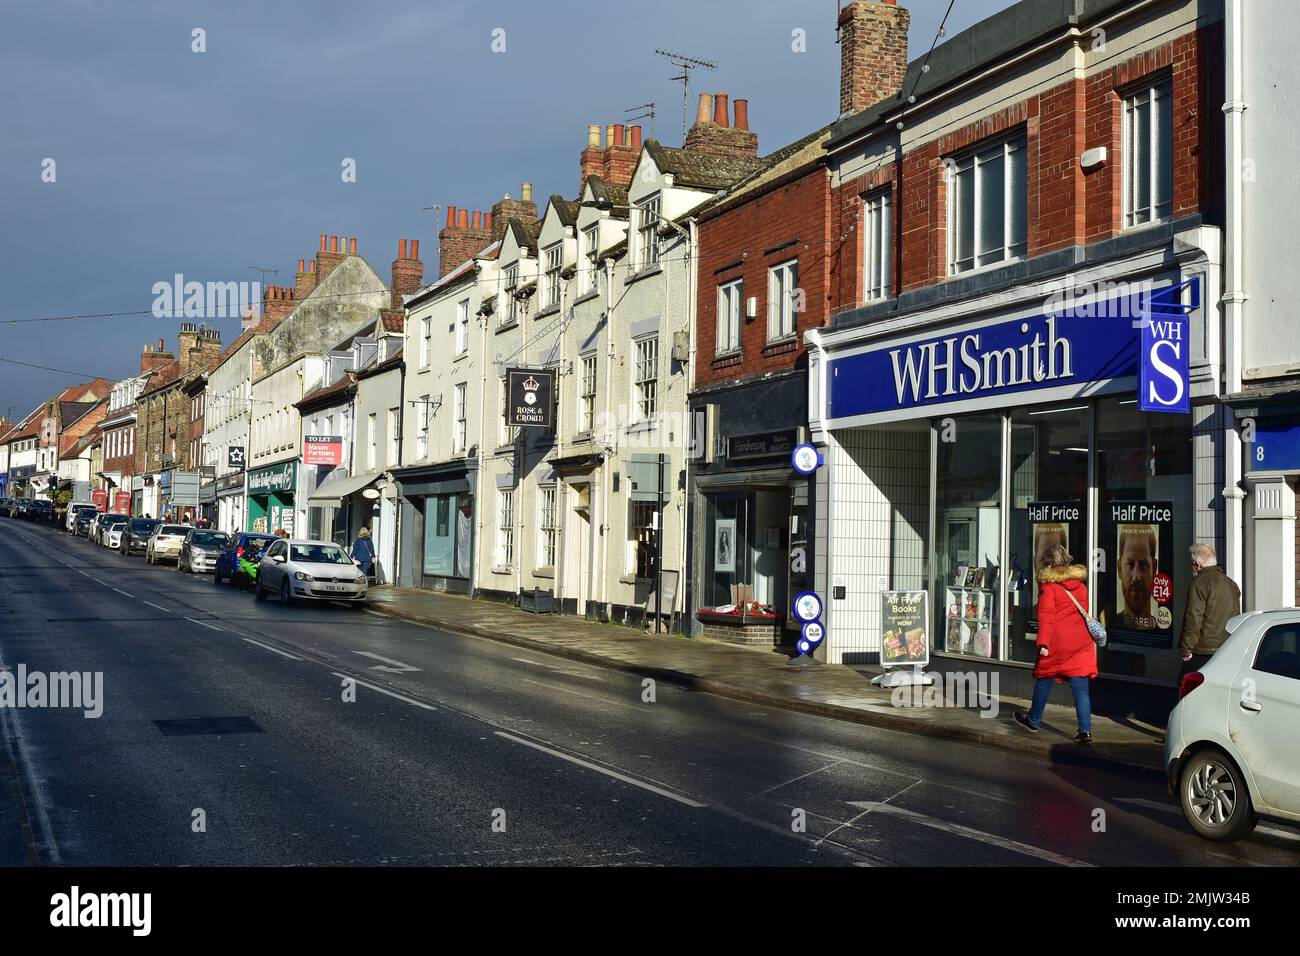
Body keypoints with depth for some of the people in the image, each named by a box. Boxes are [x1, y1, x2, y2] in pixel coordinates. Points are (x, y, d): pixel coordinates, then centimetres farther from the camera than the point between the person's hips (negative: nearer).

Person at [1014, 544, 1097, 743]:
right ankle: (1085, 730, -5)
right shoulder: (1080, 585, 11)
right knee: (1080, 686, 2)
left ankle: (1033, 721, 28)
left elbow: (1046, 615, -13)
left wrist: (1043, 642, -16)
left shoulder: (1048, 585, -7)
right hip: (1081, 642, 4)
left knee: (1044, 681, 12)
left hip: (1057, 643, -4)